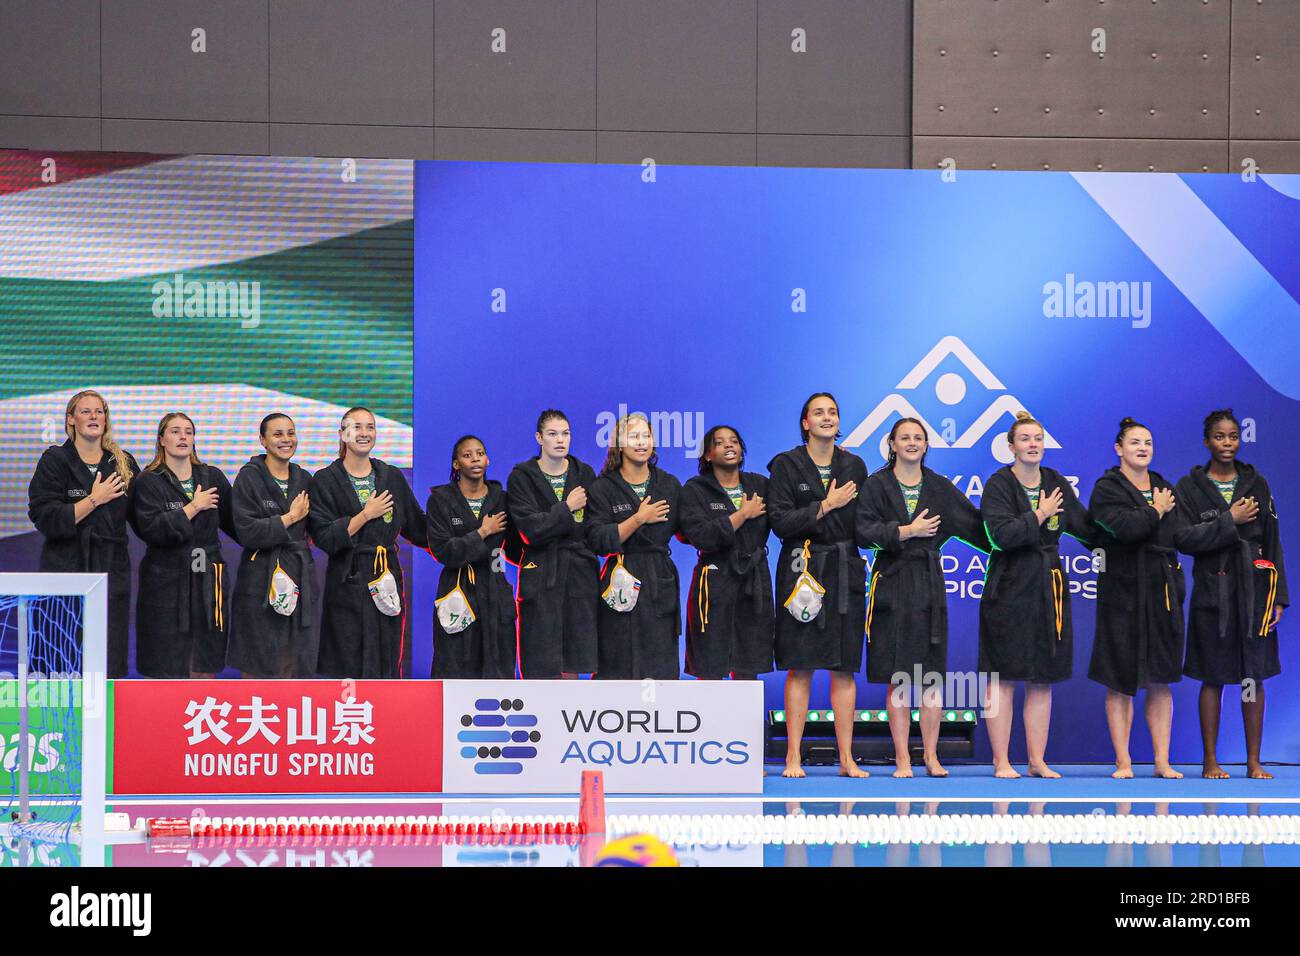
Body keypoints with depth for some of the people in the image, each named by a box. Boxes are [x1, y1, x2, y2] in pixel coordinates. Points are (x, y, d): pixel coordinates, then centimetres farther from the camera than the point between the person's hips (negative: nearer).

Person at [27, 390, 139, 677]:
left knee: (109, 662, 0)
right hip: (66, 569, -3)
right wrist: (94, 500, -11)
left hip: (112, 569, 3)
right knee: (65, 665, -6)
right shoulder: (54, 461, 1)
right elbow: (44, 519, -9)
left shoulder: (124, 463, 12)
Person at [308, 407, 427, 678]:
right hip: (347, 582, -3)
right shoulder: (325, 481, -1)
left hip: (387, 579, 3)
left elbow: (417, 528, 15)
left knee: (387, 664, 3)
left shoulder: (392, 477, 10)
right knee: (348, 667, -2)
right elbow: (323, 538, -9)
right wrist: (366, 515, -11)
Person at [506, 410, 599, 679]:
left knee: (572, 665, 4)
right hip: (541, 575, -3)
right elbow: (532, 531, -11)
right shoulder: (521, 477, -2)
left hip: (579, 573, 3)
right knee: (541, 666, -4)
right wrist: (566, 508, -9)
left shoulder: (584, 474, 8)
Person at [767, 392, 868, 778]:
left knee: (845, 669, 2)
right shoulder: (786, 465, 0)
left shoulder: (854, 466, 11)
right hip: (802, 569, -3)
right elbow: (780, 522, -9)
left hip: (846, 572, 3)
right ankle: (793, 757, 1)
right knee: (800, 668, -4)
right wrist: (825, 506, -11)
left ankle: (846, 758, 6)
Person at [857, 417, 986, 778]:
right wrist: (907, 531, -15)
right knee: (897, 678, -2)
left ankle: (931, 756, 7)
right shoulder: (876, 485, 3)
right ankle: (902, 758, 4)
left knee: (933, 677, 0)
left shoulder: (940, 487, 11)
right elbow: (864, 532, -9)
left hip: (929, 585, 2)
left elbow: (975, 525, 9)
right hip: (892, 583, -2)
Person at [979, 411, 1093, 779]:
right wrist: (1039, 515, -14)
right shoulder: (999, 484, -6)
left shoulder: (1056, 483, 11)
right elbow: (1001, 534, -18)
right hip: (1010, 588, -5)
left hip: (1049, 589, 5)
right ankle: (1001, 761, 2)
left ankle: (1037, 760, 12)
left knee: (1042, 680, 7)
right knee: (1004, 678, -3)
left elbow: (1086, 525, 14)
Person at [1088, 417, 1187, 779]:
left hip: (1163, 593, 5)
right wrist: (1156, 511, -5)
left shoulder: (1164, 488, 15)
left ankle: (1163, 761, 8)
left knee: (1160, 681, 5)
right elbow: (1126, 528, -21)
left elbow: (1177, 536, 12)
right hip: (1122, 594, -5)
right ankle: (1123, 761, 4)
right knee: (1121, 682, -1)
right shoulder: (1106, 489, -3)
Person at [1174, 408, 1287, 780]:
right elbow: (1184, 539, -8)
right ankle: (1210, 760, 8)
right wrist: (1229, 521, -13)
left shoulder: (1256, 484, 9)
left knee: (1254, 677, 2)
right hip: (1213, 592, -2)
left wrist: (1278, 596, 3)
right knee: (1213, 678, 0)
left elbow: (1273, 543, 9)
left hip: (1254, 589, 2)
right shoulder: (1190, 487, 3)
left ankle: (1254, 761, 8)